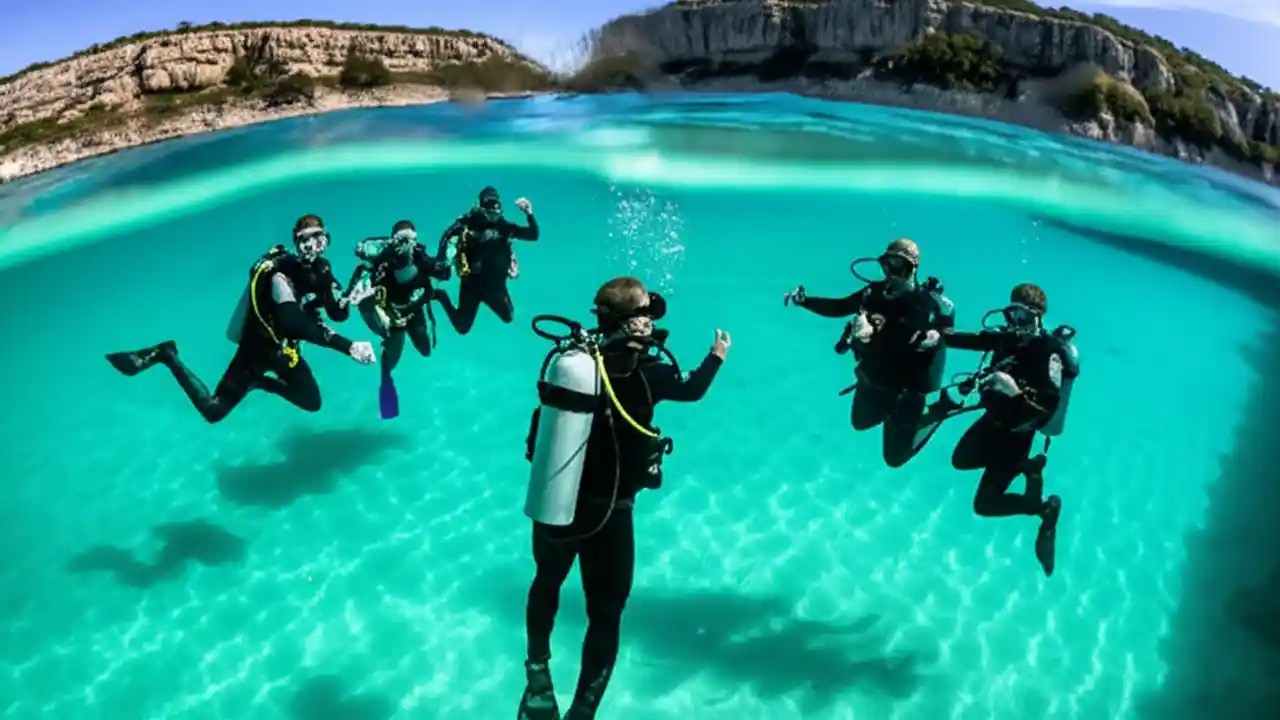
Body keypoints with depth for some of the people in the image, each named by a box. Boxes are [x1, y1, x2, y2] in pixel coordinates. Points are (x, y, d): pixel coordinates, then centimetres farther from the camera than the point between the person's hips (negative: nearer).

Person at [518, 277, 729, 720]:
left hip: (550, 504, 4)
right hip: (606, 513, -4)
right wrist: (718, 355, 27)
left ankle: (539, 678, 45)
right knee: (605, 614, 14)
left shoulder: (569, 355, -7)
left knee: (546, 584, 29)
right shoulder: (646, 372, -15)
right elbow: (692, 390, 5)